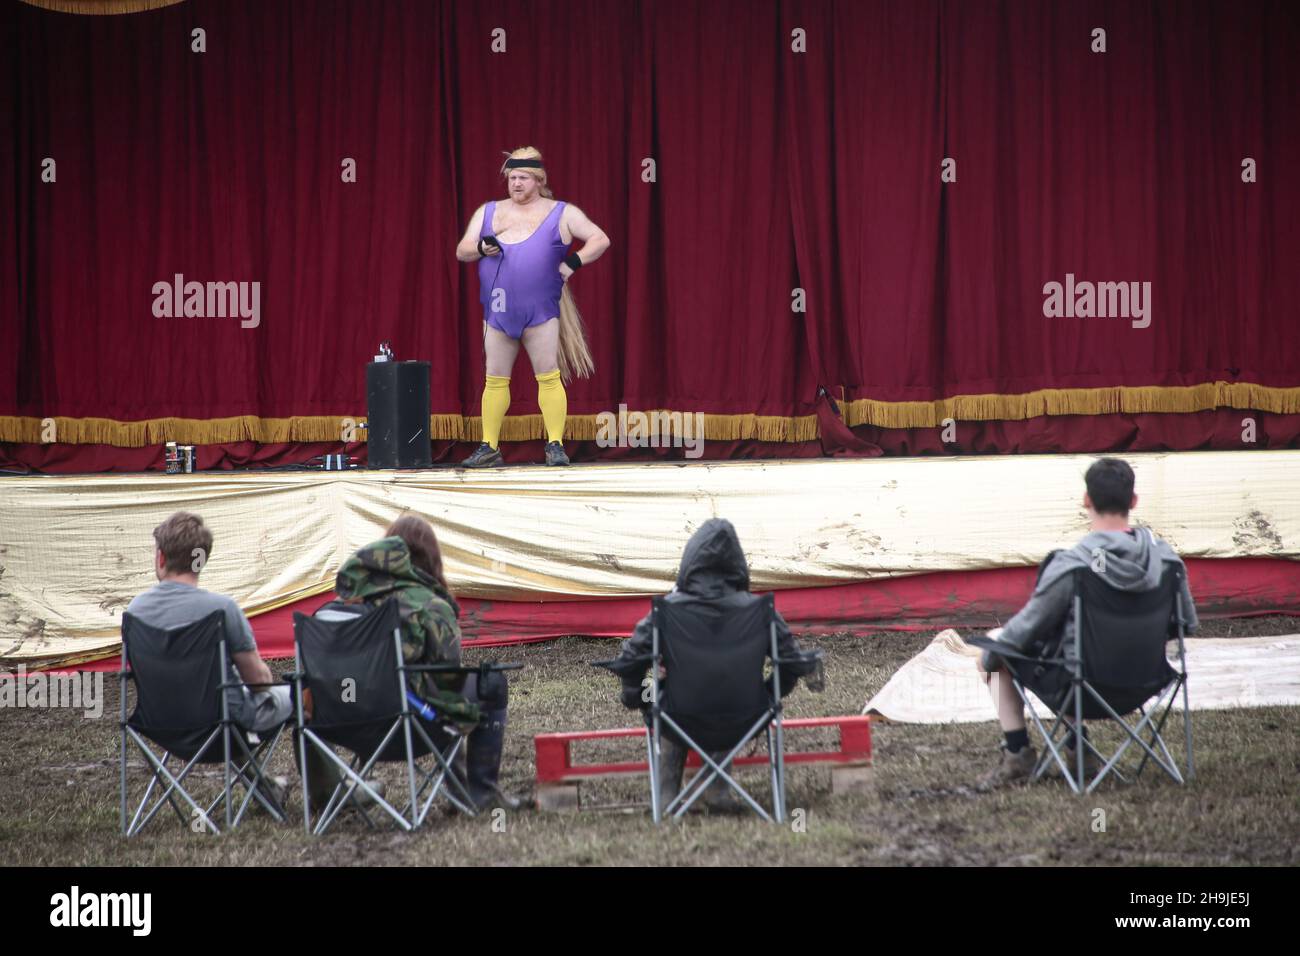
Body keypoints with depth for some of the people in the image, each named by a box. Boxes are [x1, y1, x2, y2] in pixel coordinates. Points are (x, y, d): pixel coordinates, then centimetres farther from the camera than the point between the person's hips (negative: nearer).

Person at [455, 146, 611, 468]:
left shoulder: (561, 214, 6)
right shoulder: (488, 212, 14)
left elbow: (600, 240, 5)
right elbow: (462, 251, 11)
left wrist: (573, 263, -7)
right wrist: (481, 249, -10)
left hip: (540, 311, -3)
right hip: (498, 312, 3)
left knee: (549, 377, -7)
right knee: (495, 380, 5)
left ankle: (555, 446, -5)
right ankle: (489, 448, 9)